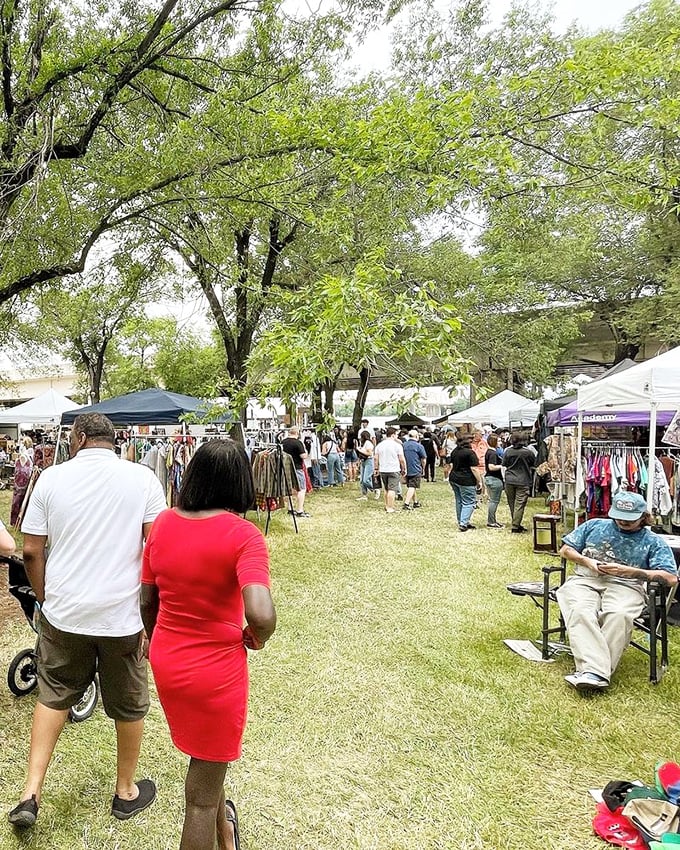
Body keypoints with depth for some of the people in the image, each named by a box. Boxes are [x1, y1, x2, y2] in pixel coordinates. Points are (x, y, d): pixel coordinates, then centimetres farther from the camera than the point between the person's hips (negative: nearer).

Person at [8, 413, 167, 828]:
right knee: (129, 705, 18)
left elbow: (31, 551, -2)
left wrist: (47, 599, 12)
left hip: (64, 613, 2)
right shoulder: (143, 478, -9)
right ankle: (126, 791, 35)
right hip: (123, 614, -1)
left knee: (54, 696, 25)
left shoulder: (52, 477, -4)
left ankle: (31, 794, 25)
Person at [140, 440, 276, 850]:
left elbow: (147, 601, 3)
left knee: (206, 758, 33)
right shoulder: (243, 534, -24)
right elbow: (261, 615, -35)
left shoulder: (164, 523, -7)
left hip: (165, 661, 6)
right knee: (202, 795, 16)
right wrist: (257, 639, -12)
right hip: (217, 667, -6)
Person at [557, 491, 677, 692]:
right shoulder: (595, 526, 22)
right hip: (585, 580, 2)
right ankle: (596, 673, -44)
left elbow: (671, 578, 1)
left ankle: (591, 670, -39)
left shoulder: (653, 541, 15)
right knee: (580, 611, -34)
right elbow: (566, 549, 22)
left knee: (618, 615, -38)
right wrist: (586, 561, 1)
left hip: (625, 585, -1)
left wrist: (628, 571, -7)